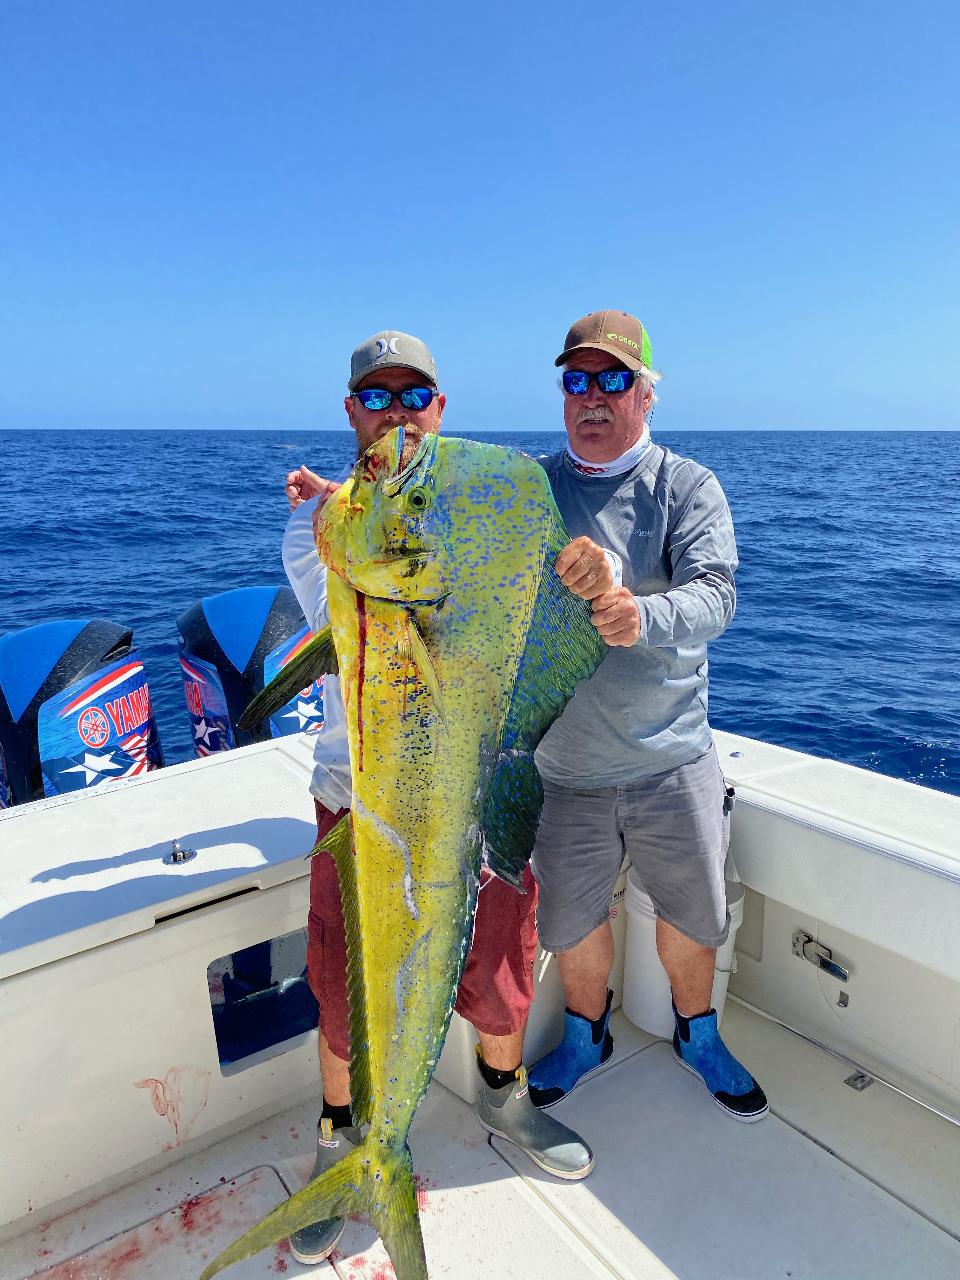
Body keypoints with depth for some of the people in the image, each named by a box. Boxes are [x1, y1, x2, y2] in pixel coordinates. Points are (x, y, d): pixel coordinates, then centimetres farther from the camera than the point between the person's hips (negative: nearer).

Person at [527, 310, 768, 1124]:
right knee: (572, 921, 17)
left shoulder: (688, 487, -5)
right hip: (562, 764, 1)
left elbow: (715, 596, -20)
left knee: (692, 916, 17)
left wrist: (644, 617, -41)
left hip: (672, 760, 0)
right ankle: (586, 1035, 46)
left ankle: (698, 1036, 47)